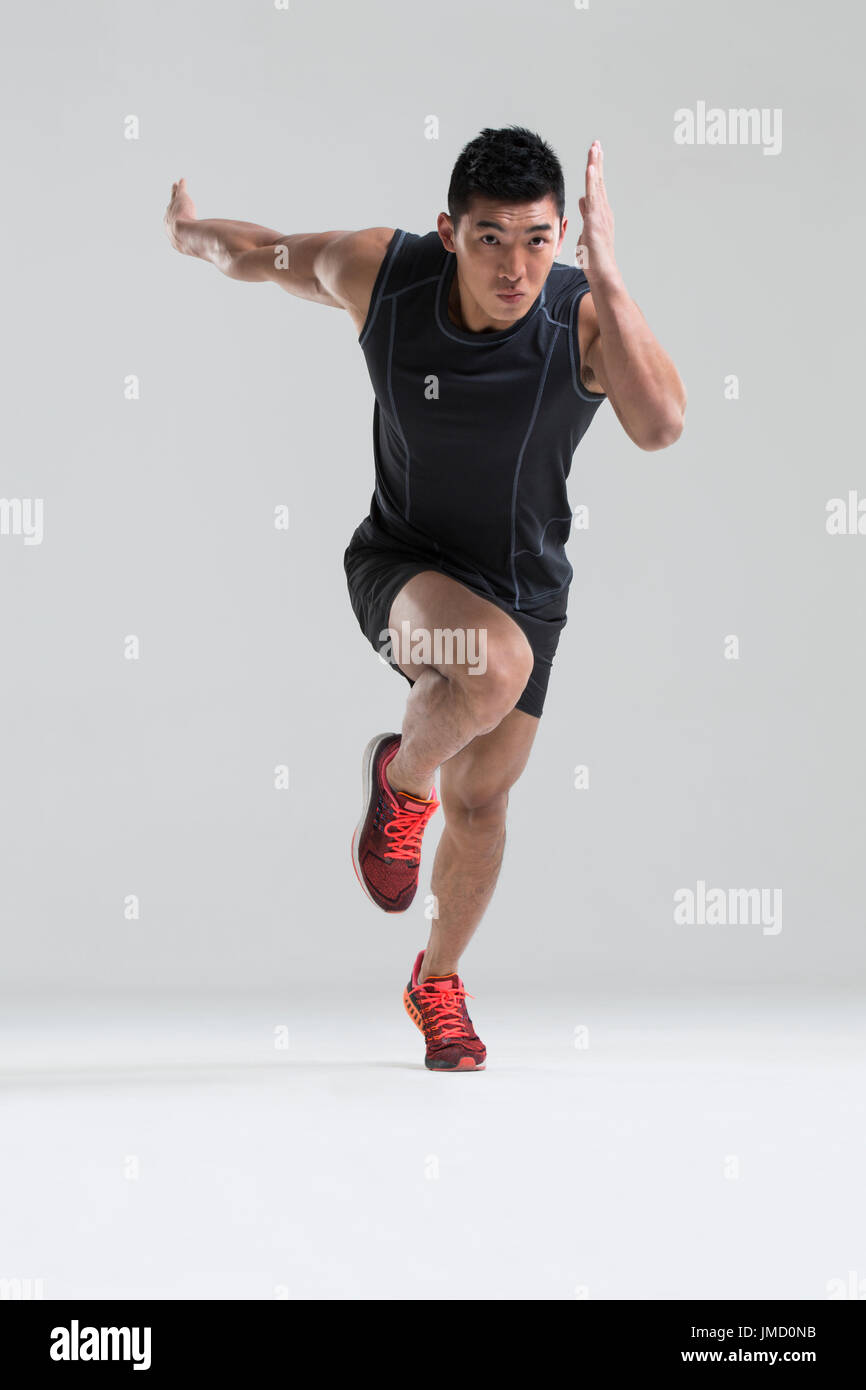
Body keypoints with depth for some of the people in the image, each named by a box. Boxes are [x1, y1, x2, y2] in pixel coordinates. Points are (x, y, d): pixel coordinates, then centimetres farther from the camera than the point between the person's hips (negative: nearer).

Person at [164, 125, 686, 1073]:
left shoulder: (586, 317, -24)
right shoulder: (377, 273, -21)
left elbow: (659, 426, -43)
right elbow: (264, 254, 1)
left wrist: (605, 273, -45)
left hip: (525, 587, 2)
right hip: (401, 561, -2)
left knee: (480, 803, 11)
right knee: (492, 668, -35)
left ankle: (437, 985, 39)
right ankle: (401, 777, 0)